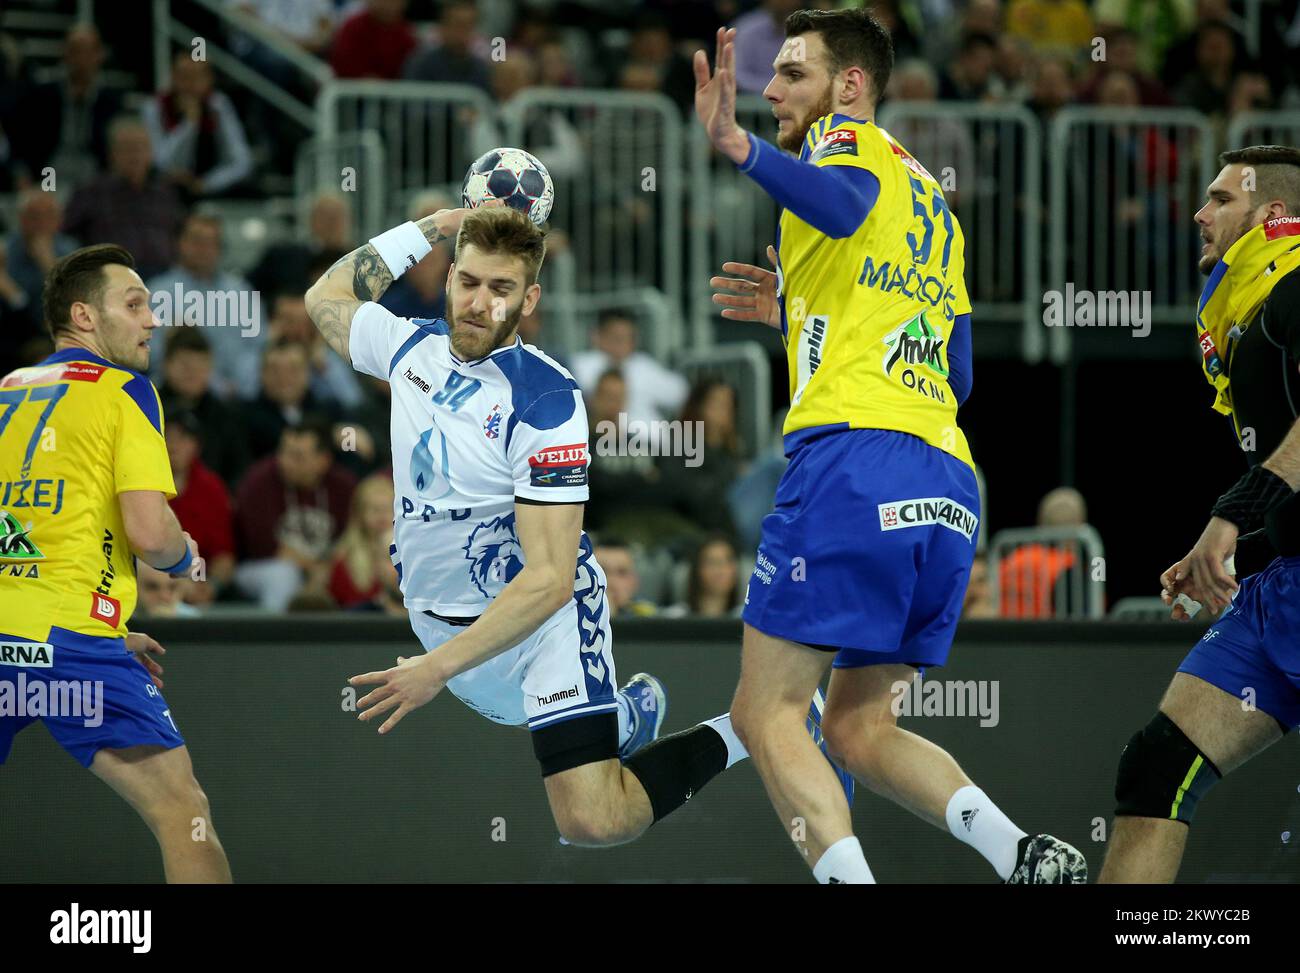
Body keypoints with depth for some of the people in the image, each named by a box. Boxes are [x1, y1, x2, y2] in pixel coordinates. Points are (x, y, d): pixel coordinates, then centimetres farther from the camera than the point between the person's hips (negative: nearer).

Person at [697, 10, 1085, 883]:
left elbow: (843, 202, -20)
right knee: (860, 729, 13)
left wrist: (739, 147, -39)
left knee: (767, 715, -6)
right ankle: (1022, 855, -9)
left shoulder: (846, 137, 7)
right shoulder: (934, 203, 30)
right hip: (950, 484, 8)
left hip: (855, 455, -8)